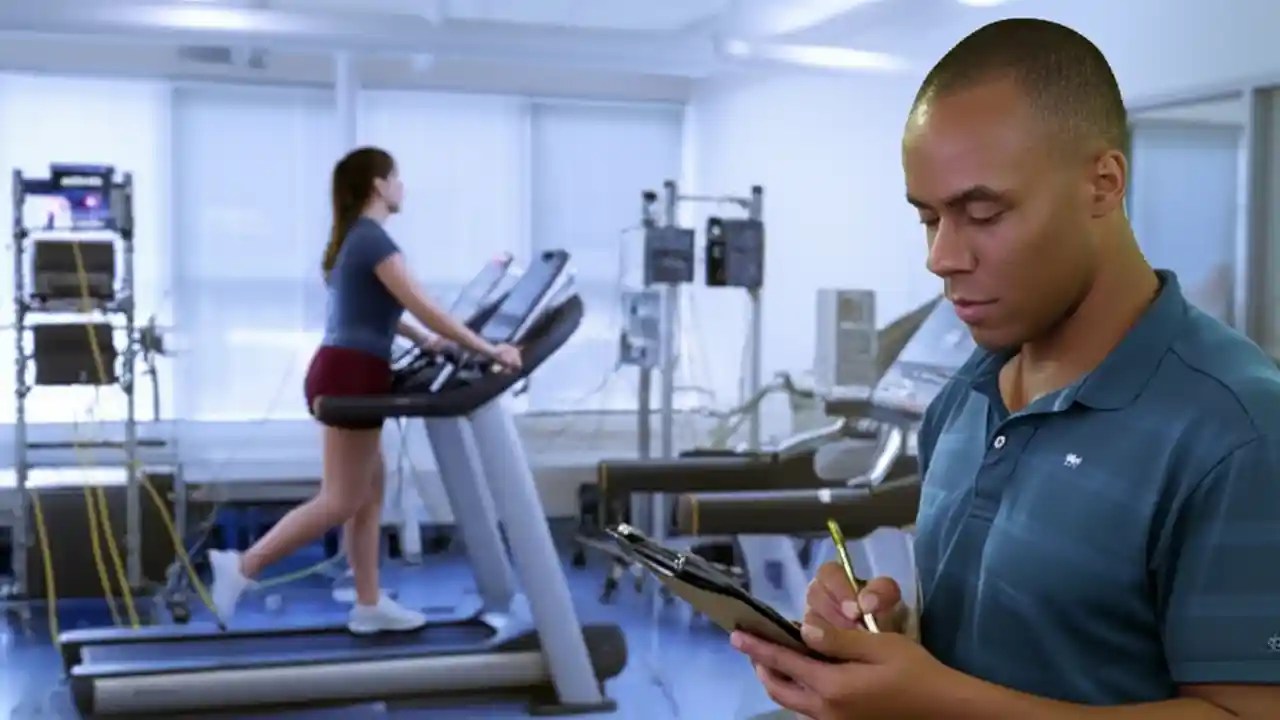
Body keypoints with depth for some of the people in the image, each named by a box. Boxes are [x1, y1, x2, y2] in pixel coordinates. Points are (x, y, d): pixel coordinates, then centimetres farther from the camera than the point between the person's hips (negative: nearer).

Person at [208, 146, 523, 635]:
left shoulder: (354, 239, 16)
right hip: (351, 375, -10)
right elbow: (423, 308, -19)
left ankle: (369, 605, 15)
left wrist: (423, 341, 30)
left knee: (369, 493, 12)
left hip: (346, 372, 10)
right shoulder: (374, 240, -14)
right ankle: (242, 566, -4)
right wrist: (488, 350, -17)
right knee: (340, 501, -5)